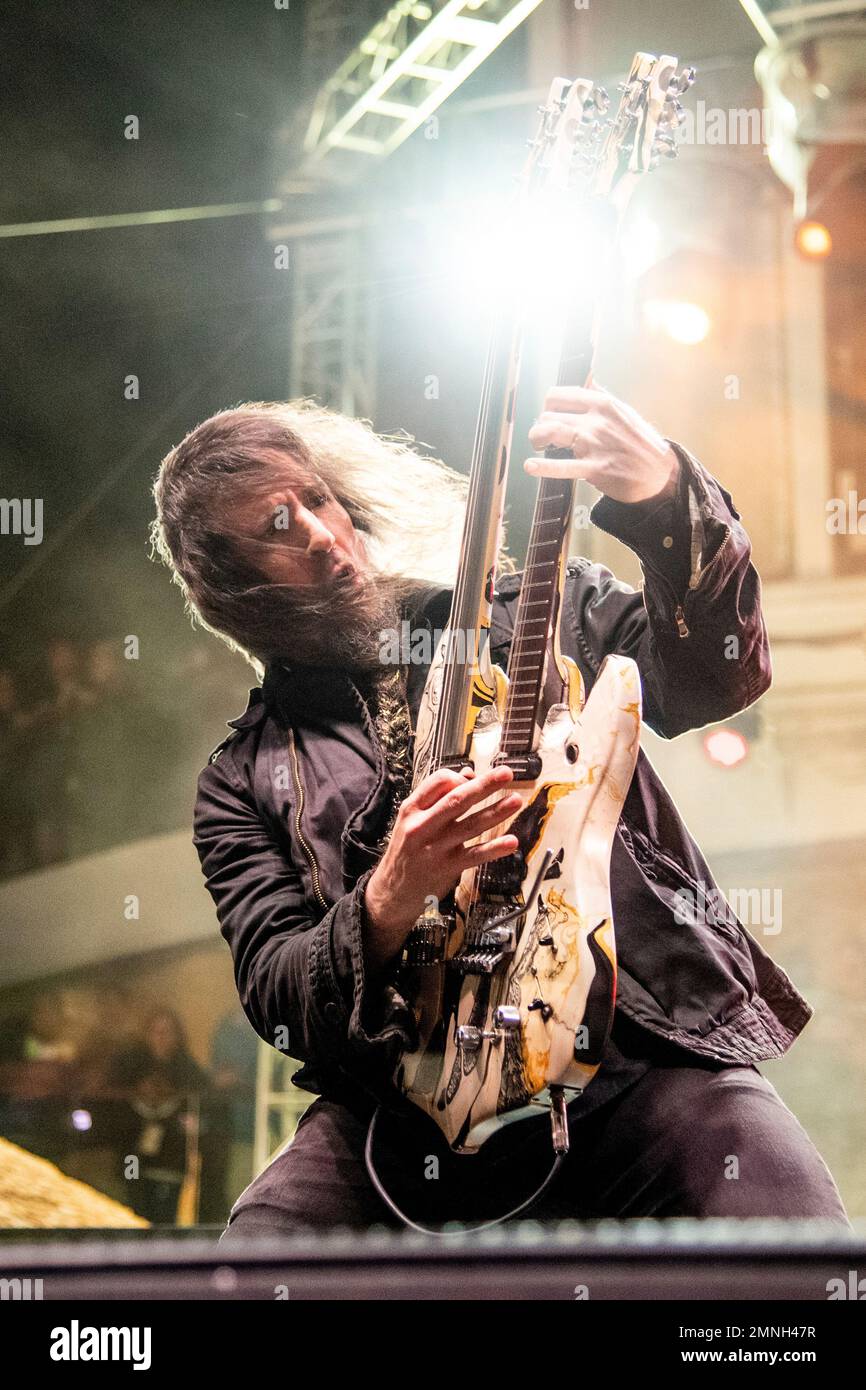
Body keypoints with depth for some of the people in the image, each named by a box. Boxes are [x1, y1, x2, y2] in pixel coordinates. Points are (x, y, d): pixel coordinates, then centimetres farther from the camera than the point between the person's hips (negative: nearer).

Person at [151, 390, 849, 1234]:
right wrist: (389, 904, -19)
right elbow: (275, 998, 3)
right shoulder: (245, 780, 12)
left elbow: (714, 679, -3)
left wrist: (666, 497, -22)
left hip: (647, 1046, -1)